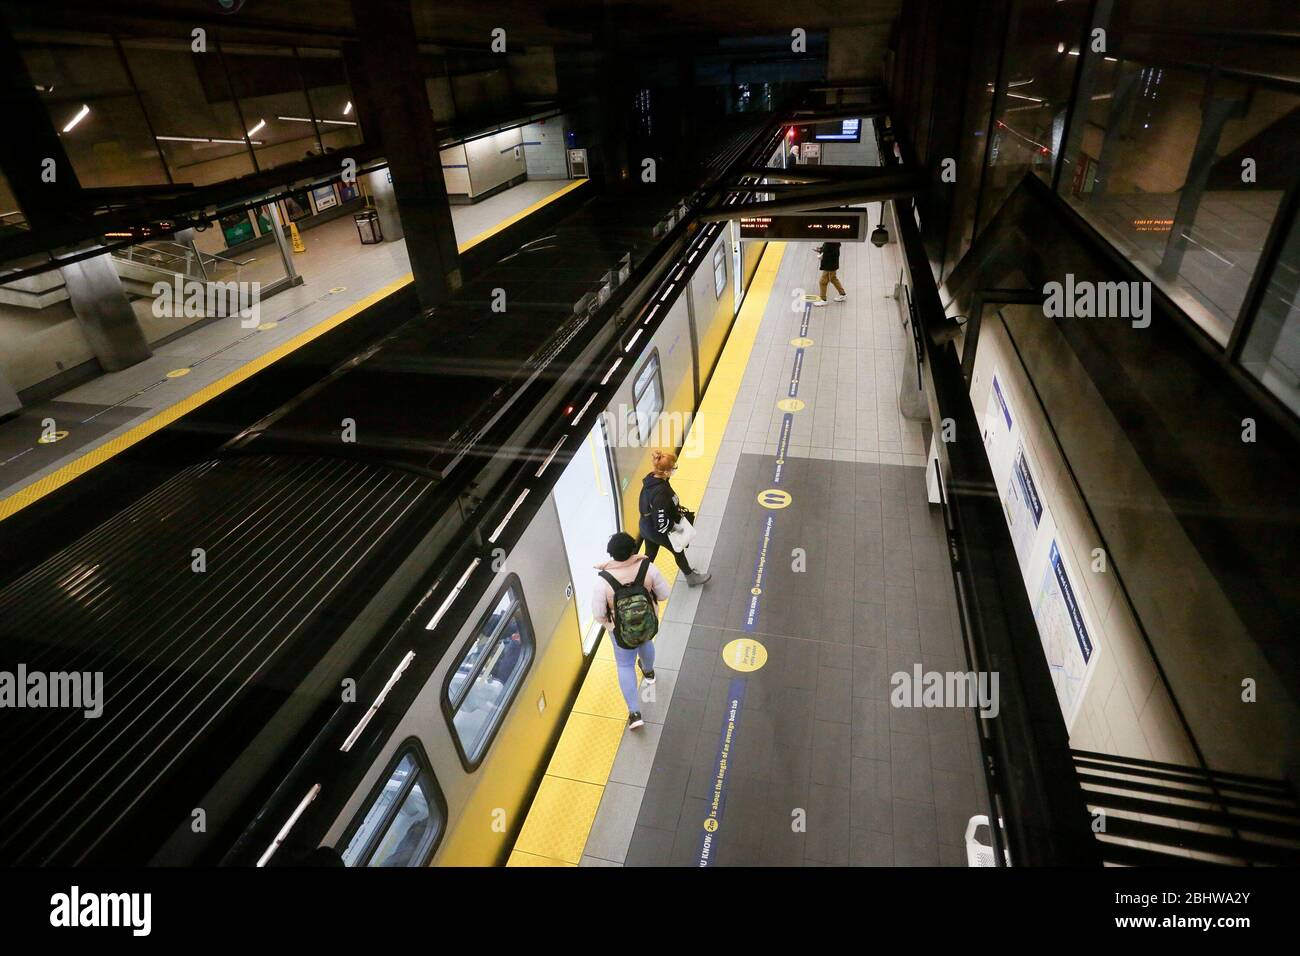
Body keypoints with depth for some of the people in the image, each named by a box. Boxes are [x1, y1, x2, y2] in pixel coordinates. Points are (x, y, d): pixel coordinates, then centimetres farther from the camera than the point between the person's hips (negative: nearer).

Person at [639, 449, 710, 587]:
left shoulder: (650, 478, -13)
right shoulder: (661, 493, -39)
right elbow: (661, 524, -33)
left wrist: (677, 509, 1)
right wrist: (675, 527, -13)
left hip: (646, 527, 6)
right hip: (658, 531, -6)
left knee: (649, 556, 25)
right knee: (678, 551, 21)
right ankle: (691, 578, 46)